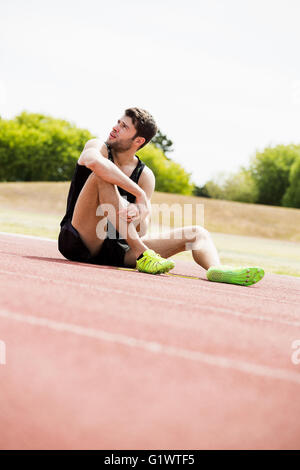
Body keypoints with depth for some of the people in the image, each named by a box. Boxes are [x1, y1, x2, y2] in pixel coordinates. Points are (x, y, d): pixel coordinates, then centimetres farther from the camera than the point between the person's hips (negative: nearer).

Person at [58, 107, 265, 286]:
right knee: (102, 176, -27)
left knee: (197, 233, -4)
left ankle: (217, 269, -42)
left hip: (118, 249, 4)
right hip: (79, 242, -4)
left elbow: (142, 232, -4)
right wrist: (140, 194, -29)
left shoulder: (145, 176, 8)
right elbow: (93, 161, -30)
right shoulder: (98, 147, 0)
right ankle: (142, 256, -33)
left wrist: (138, 217, -29)